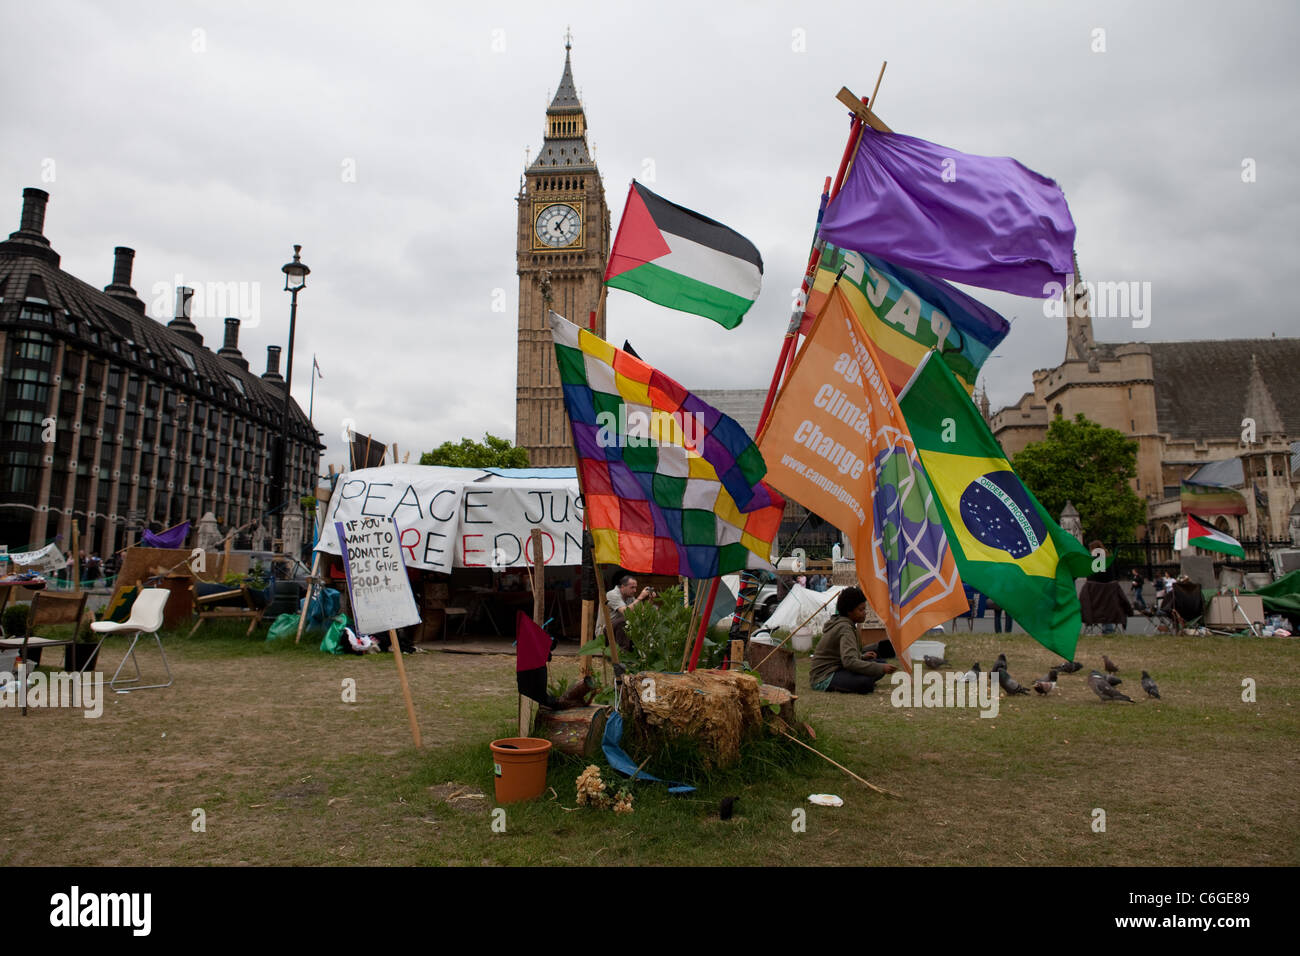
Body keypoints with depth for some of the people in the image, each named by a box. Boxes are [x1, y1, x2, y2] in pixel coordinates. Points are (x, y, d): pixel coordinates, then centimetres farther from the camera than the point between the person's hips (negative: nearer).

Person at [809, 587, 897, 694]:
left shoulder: (837, 623, 13)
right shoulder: (844, 628, -19)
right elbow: (849, 662, -32)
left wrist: (862, 656, 17)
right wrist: (880, 668, -32)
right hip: (824, 678, -10)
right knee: (865, 682, -35)